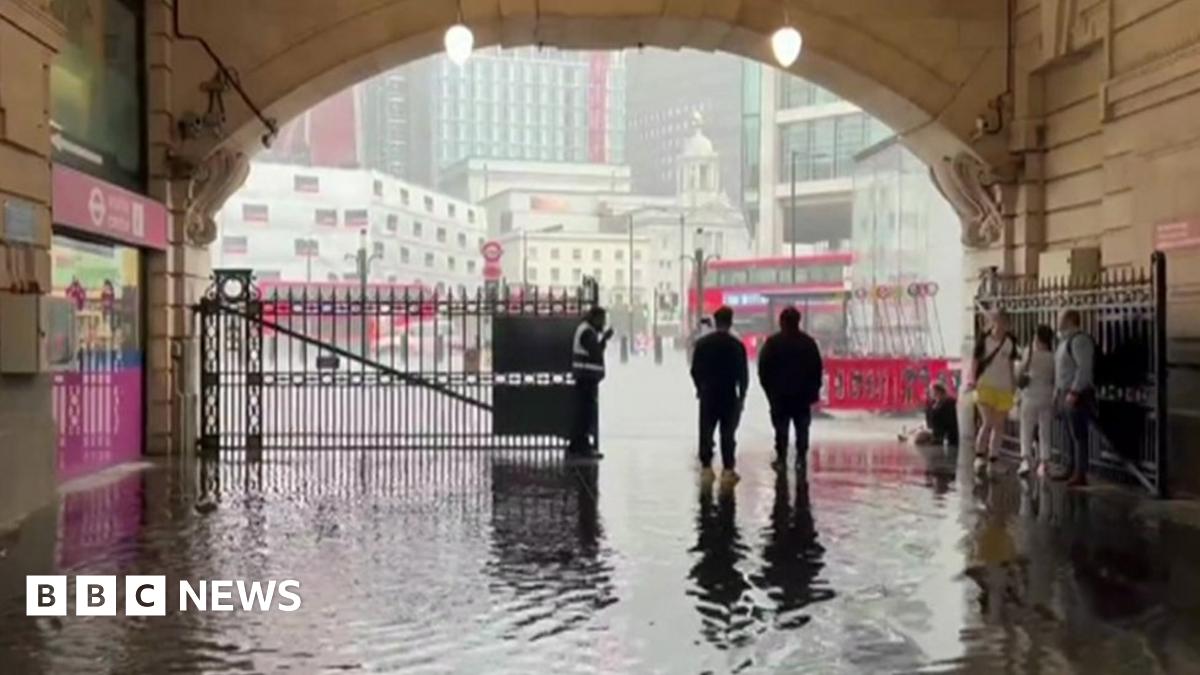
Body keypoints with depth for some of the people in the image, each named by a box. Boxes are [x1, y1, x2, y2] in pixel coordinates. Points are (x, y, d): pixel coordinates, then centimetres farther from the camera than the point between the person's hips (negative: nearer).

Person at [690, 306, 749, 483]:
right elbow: (743, 373, -5)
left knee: (706, 432, 8)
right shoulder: (737, 345, -7)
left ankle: (706, 467, 8)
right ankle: (728, 469, 3)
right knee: (728, 433, 3)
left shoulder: (702, 343, 0)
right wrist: (742, 394, 7)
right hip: (729, 395, -2)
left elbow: (695, 370, 4)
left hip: (708, 394, 2)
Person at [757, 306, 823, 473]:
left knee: (781, 428, 4)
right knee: (802, 428, 7)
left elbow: (763, 369, -5)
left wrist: (768, 388, 5)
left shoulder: (772, 342, -5)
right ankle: (801, 458, 4)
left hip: (779, 394, -2)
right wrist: (814, 390, 9)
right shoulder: (808, 342, 3)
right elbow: (817, 368, 4)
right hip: (803, 394, 2)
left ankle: (781, 458, 4)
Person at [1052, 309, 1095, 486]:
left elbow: (1084, 368, -22)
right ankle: (1072, 470, 19)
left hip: (1077, 395, -10)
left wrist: (1074, 392, -24)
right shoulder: (1066, 340, 18)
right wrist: (1058, 390, 20)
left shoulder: (1079, 340, -15)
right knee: (1071, 434, 13)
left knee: (1079, 435, -10)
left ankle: (1080, 474, -10)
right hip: (1066, 393, 10)